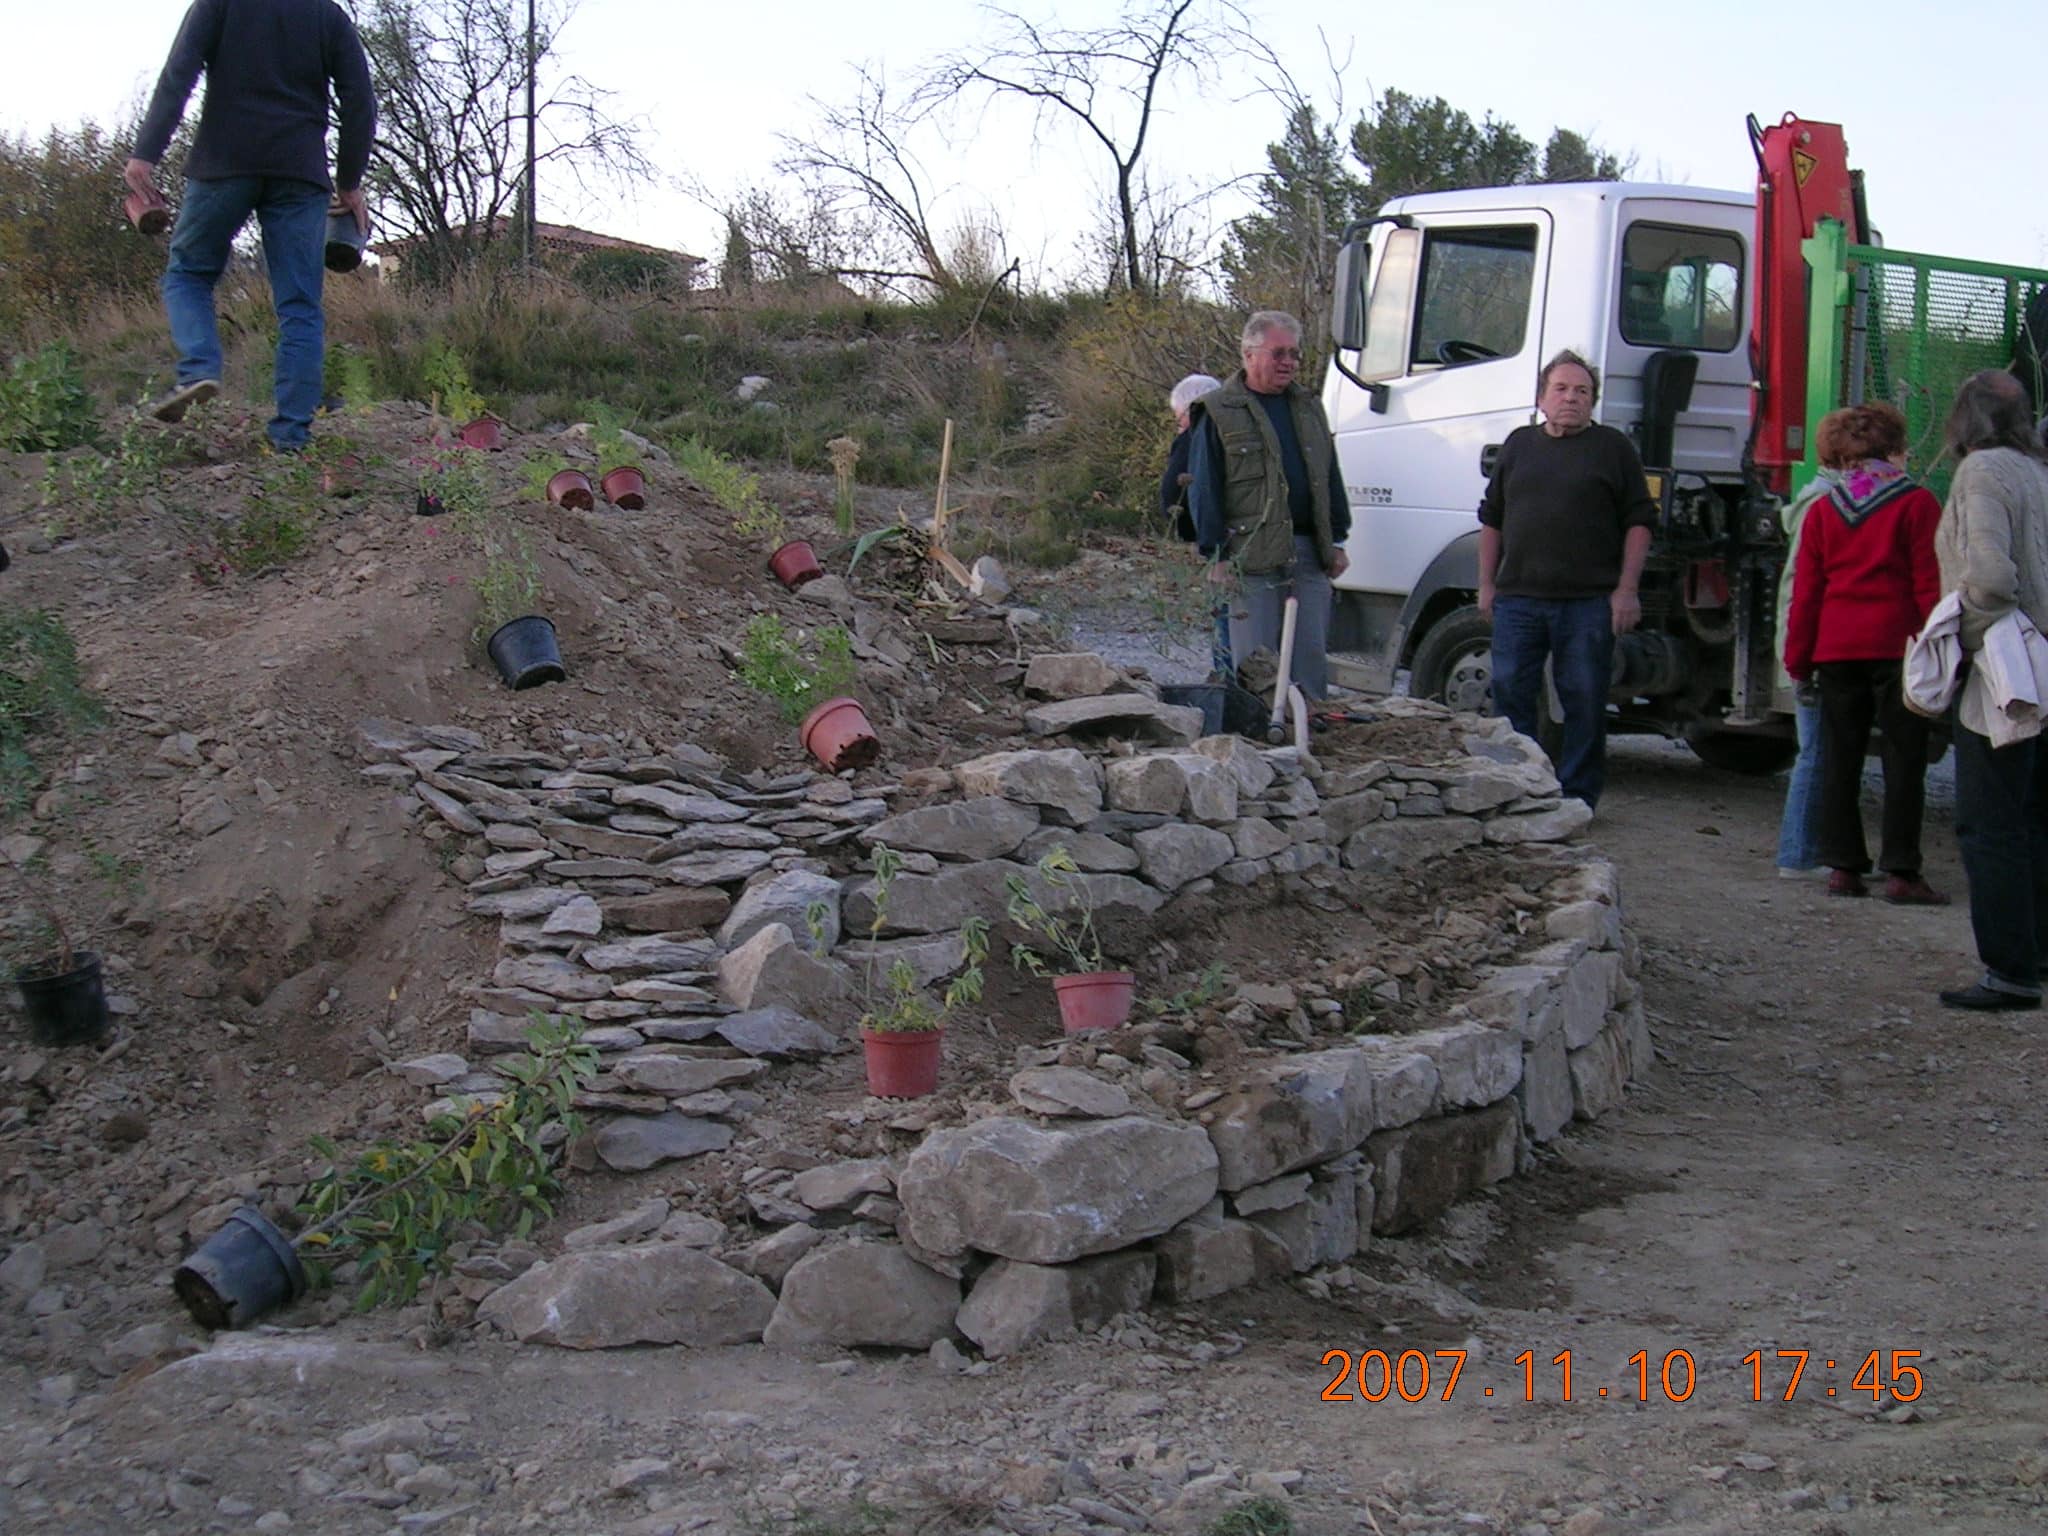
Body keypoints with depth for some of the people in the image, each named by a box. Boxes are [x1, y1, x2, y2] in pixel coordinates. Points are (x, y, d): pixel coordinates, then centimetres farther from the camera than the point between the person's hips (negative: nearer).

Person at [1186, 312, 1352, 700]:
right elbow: (1203, 489, -3)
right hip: (1250, 557, -5)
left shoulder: (1309, 407, 17)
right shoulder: (1219, 413, 0)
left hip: (1308, 552, 5)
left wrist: (1336, 542, 15)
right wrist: (1216, 554, -8)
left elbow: (1330, 478, 21)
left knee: (1312, 658, 6)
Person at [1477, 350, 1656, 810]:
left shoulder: (1613, 449, 5)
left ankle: (1576, 799, 8)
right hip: (1518, 597, 3)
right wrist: (1487, 584, 12)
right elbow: (1492, 519, 18)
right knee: (1511, 695, 3)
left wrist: (1626, 590, -6)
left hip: (1589, 602, -3)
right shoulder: (1519, 445, 14)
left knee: (1584, 703, 1)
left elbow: (1639, 522, 2)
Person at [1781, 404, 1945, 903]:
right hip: (1896, 648, -4)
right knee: (1904, 762, 1)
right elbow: (1930, 583, -5)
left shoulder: (1823, 510, 9)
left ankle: (1843, 866, 8)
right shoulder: (1917, 503, -3)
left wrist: (1799, 658, 12)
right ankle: (1901, 872, -2)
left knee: (1840, 762, 8)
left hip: (1836, 650, 4)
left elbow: (1805, 592, 8)